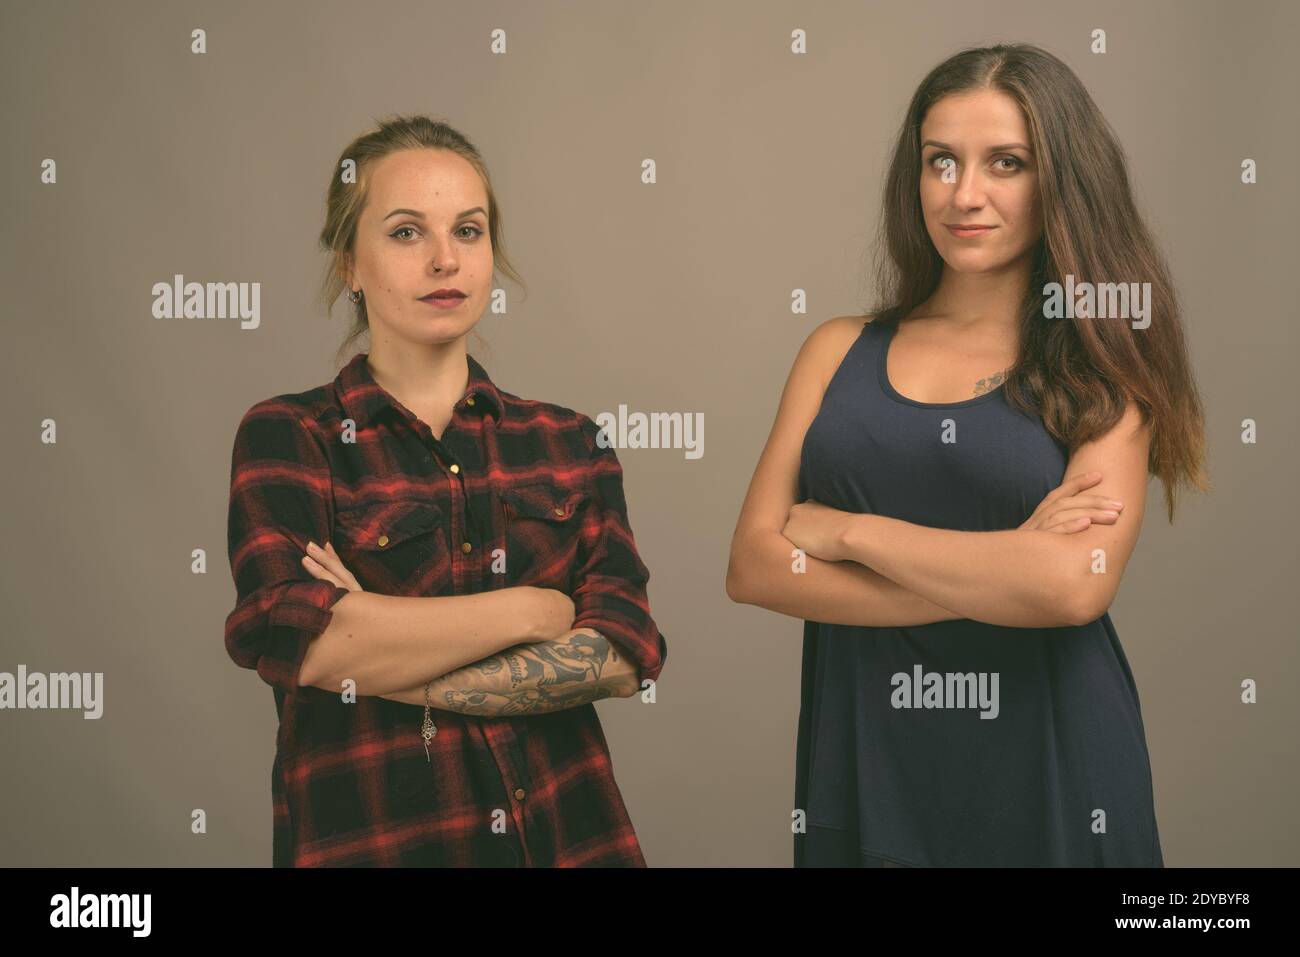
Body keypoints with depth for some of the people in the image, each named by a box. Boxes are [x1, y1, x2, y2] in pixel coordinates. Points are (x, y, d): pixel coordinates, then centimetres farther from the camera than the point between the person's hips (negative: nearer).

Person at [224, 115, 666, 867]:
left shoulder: (570, 443, 3)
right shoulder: (286, 438, -4)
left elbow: (624, 654, -9)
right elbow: (296, 641, -20)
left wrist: (378, 649, -15)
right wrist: (531, 609, -13)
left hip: (567, 834, 3)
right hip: (368, 835, -2)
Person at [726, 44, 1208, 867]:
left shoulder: (1105, 372, -2)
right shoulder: (841, 348, 4)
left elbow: (1075, 583, -18)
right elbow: (754, 566, -6)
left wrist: (850, 530, -11)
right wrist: (999, 573, -14)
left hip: (1048, 771, -2)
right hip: (861, 759, 2)